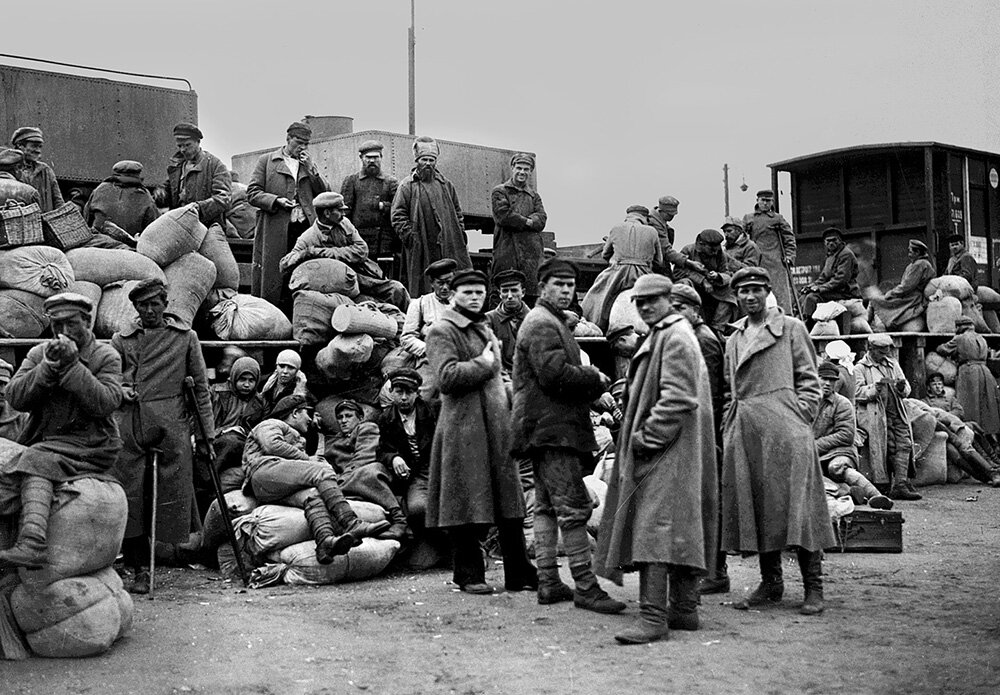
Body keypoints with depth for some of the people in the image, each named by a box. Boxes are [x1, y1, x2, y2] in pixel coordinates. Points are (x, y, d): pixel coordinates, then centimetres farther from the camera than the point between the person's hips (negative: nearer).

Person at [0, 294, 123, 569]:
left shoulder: (106, 357, 2)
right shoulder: (38, 354, 13)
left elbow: (106, 403, -15)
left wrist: (72, 365, -18)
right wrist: (48, 366, -15)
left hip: (89, 445, -6)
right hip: (43, 444, 6)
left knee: (36, 461, -33)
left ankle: (32, 543, -46)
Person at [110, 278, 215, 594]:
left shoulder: (186, 338, 11)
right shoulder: (121, 340, 14)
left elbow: (200, 385, 11)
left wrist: (208, 430, 6)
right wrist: (121, 391, -4)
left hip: (171, 425, -1)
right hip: (129, 425, 1)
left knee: (173, 493, -4)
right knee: (128, 496, -1)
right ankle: (140, 569, 5)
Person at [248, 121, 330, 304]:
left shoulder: (309, 163, 19)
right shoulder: (266, 161, 8)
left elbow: (325, 193, 11)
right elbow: (252, 193, 2)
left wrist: (311, 170, 0)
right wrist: (276, 200, -13)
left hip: (305, 227, 3)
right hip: (274, 230, -3)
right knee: (271, 279, -3)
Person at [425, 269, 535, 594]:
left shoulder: (485, 329, 22)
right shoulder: (442, 331, -5)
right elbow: (447, 377, -19)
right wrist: (483, 364, -11)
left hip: (497, 426, 8)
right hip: (463, 427, -8)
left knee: (509, 504, 7)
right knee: (468, 504, -2)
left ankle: (519, 573, 12)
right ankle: (469, 574, 8)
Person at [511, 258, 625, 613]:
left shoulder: (553, 321, 23)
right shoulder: (542, 324, -11)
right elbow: (555, 374, -22)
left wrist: (591, 383, 8)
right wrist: (595, 378, -9)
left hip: (548, 429, 11)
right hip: (552, 428, -11)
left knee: (547, 507, 12)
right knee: (574, 507, -11)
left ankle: (549, 583, 17)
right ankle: (585, 586, -9)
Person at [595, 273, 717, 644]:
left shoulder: (675, 338, -12)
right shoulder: (662, 336, 21)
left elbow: (678, 398, -21)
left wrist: (647, 436, -18)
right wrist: (640, 432, 19)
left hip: (665, 450, -11)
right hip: (665, 449, 11)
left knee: (654, 527, -15)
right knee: (680, 528, 12)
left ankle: (654, 616, -17)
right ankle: (684, 609, 19)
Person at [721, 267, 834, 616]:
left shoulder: (791, 328, 6)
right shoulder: (734, 339, 20)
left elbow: (809, 381, 3)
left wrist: (799, 418, -8)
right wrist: (728, 429, 12)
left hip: (784, 429, -5)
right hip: (744, 431, 5)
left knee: (797, 505, -7)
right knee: (753, 507, 5)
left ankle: (813, 588, -1)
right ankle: (770, 583, 15)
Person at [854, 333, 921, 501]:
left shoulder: (893, 364, 21)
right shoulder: (860, 368, 5)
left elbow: (906, 391, 19)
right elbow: (858, 393, -7)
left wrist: (901, 387, -5)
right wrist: (876, 387, -21)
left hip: (896, 412, 5)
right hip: (874, 414, -5)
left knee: (904, 443, -10)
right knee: (892, 447, -14)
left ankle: (900, 484, -13)